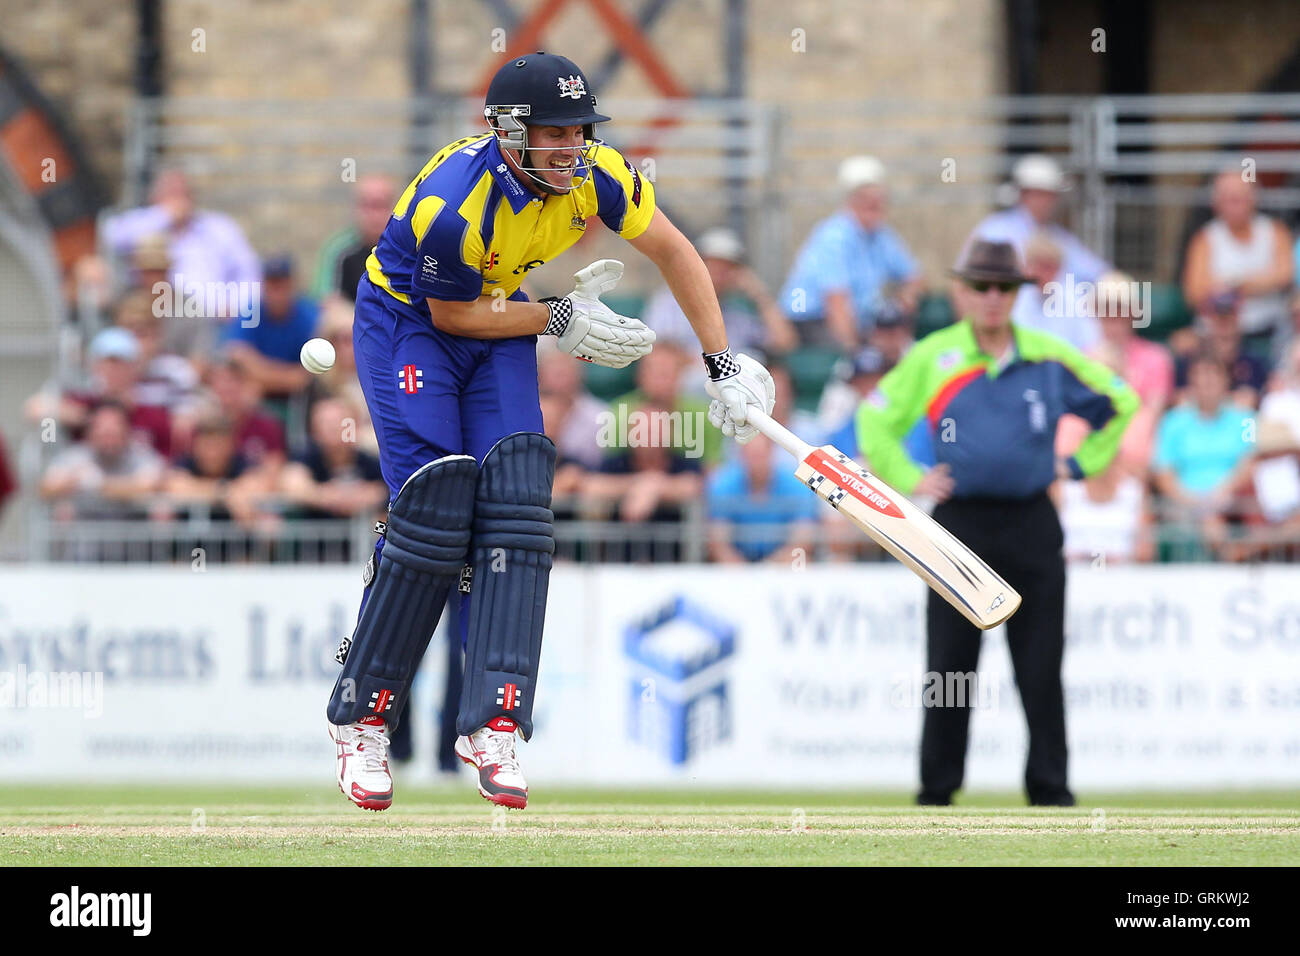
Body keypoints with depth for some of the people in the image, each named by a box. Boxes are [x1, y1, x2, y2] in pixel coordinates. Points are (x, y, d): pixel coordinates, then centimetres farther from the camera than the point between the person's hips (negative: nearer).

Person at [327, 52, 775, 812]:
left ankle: (494, 725, -17)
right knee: (435, 513, -18)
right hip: (409, 323, -5)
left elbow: (673, 250, -5)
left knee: (516, 505, -13)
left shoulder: (593, 173, -19)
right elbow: (452, 315, -19)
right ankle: (360, 720, -6)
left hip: (501, 327, 5)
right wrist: (559, 320, -20)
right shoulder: (453, 207, -34)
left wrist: (724, 366, -6)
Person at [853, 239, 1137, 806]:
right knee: (949, 664, 0)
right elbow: (875, 419, 10)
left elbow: (1121, 401, 18)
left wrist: (1080, 463, 12)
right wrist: (909, 481, 1)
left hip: (1032, 526, 1)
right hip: (960, 521, -1)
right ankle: (936, 790, 7)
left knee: (1041, 666, 0)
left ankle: (1050, 787, 7)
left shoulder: (1050, 358, 6)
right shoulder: (931, 359, 3)